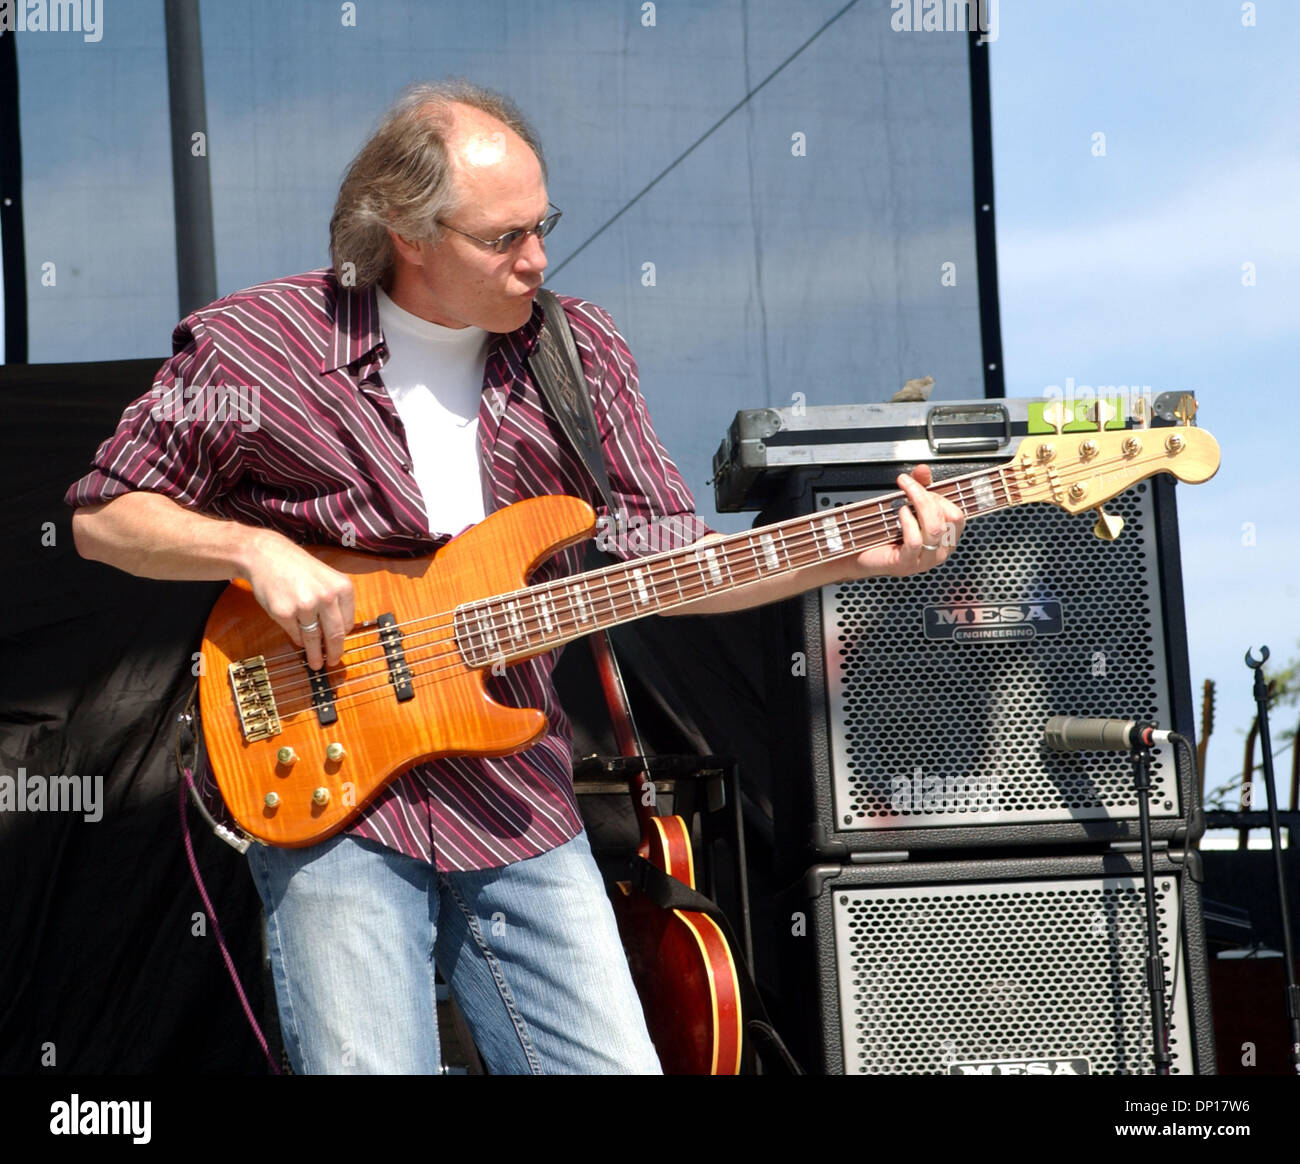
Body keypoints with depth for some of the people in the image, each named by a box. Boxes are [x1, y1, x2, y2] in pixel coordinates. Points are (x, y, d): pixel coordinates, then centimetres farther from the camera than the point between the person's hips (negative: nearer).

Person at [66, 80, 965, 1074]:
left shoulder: (578, 352, 7)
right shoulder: (251, 347, -4)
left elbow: (669, 555, 6)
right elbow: (102, 515, 3)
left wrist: (858, 555, -7)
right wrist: (255, 548, -14)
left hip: (518, 803, 3)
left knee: (615, 1066, 1)